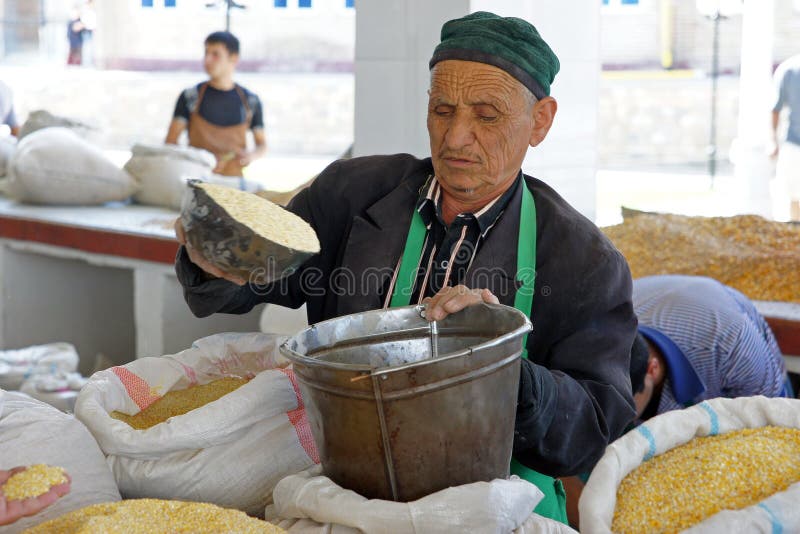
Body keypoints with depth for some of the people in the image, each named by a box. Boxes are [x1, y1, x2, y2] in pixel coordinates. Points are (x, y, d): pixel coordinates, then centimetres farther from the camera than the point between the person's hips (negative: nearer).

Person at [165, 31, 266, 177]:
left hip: (233, 179, 1)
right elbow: (170, 142, 2)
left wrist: (252, 155, -7)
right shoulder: (190, 97, 4)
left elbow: (262, 145, 16)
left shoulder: (250, 101, 8)